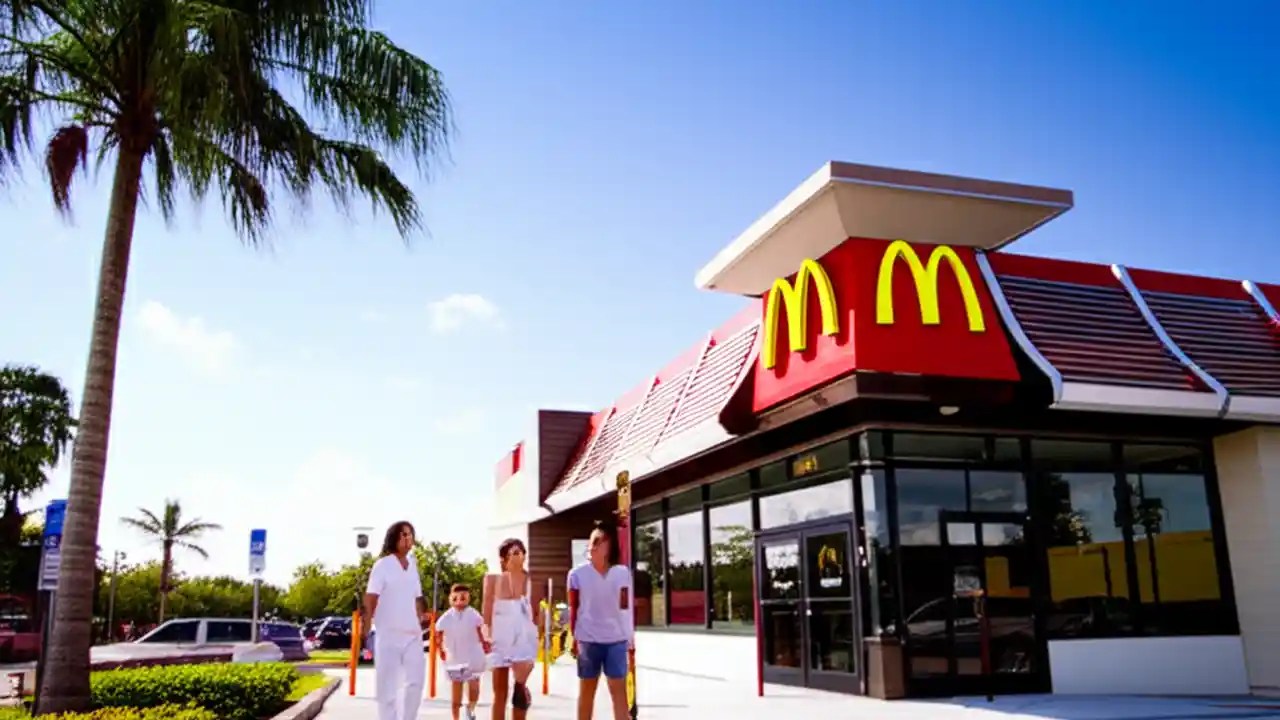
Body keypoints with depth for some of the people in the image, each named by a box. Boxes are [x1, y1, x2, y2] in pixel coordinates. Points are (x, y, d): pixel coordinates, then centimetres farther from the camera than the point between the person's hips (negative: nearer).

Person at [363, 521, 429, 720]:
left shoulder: (413, 565, 12)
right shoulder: (383, 565, -6)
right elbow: (371, 597, -11)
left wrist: (421, 617, 5)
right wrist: (366, 624, -17)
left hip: (412, 633, 6)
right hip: (388, 633, -6)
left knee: (415, 680, 5)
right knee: (388, 684, 0)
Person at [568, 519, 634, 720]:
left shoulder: (622, 573, -1)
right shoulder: (577, 574, -5)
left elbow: (626, 608, 6)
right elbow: (573, 609, 1)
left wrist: (630, 636, 7)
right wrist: (574, 639, 1)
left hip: (616, 639, 1)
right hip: (588, 639, -1)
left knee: (619, 690, 0)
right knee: (586, 690, 12)